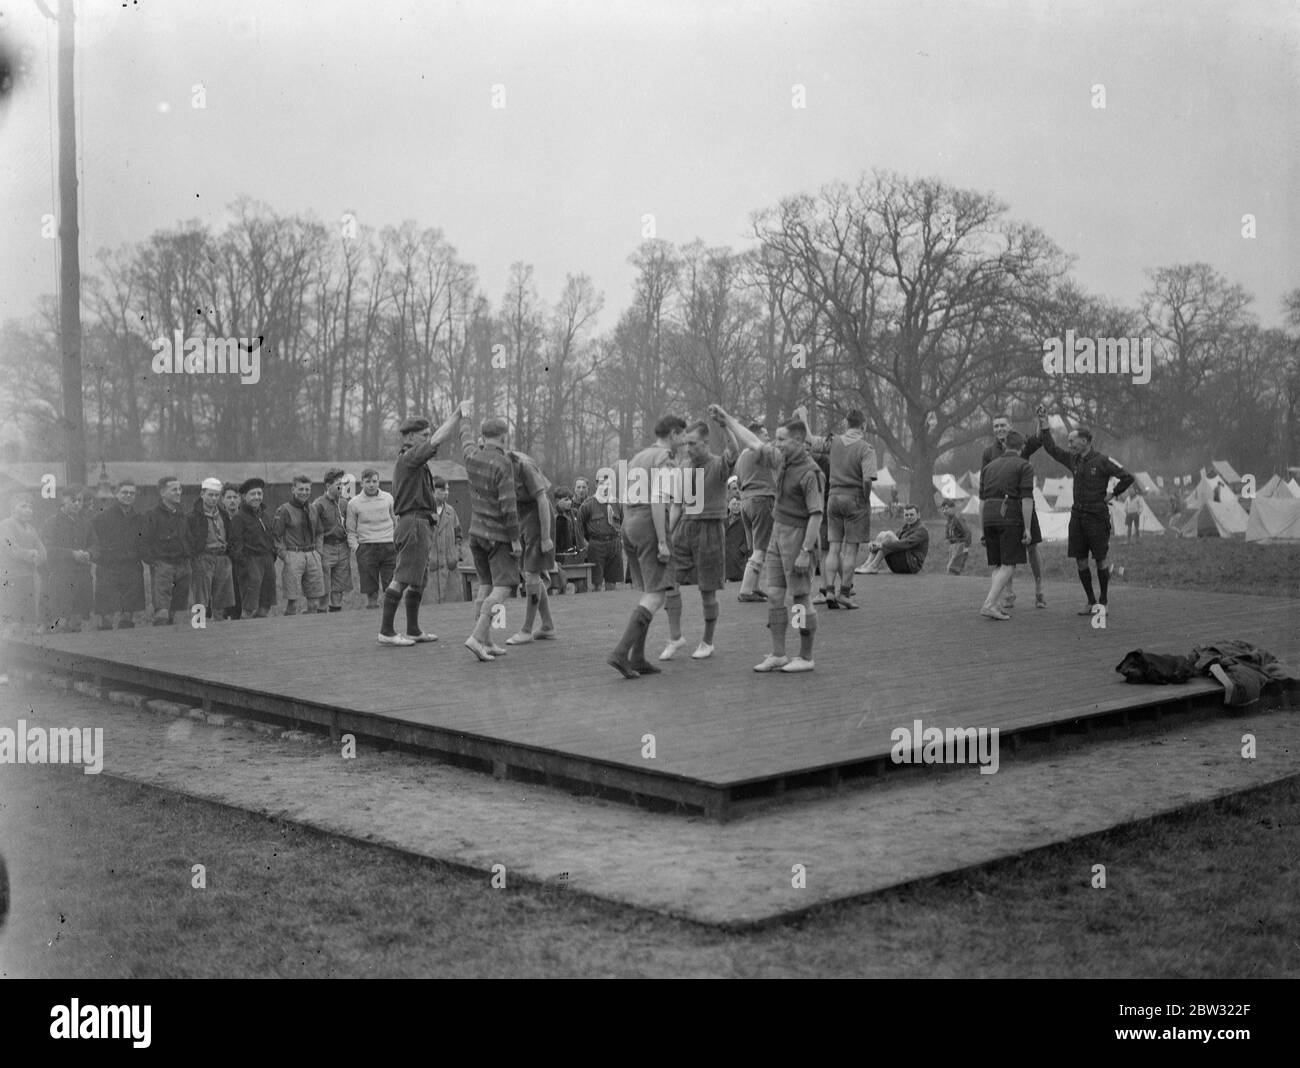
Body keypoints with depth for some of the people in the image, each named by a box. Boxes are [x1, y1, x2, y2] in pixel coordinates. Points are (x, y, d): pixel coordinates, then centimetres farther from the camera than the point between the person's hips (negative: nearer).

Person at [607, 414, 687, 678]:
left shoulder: (637, 459, 20)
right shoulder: (664, 458, -8)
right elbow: (657, 500, -19)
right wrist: (662, 542, -20)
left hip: (630, 525, 9)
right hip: (651, 526, -9)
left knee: (650, 592, 15)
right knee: (657, 595, -9)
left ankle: (637, 658, 8)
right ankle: (620, 652, -23)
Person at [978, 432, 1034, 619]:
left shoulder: (988, 467, 18)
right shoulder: (1024, 467, 1)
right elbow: (1026, 499, -9)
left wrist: (983, 530, 19)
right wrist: (1027, 528, -9)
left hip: (989, 518, 6)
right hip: (1011, 518, -5)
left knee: (998, 566, 12)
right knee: (1008, 566, -4)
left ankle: (996, 606, 0)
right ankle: (988, 605, -17)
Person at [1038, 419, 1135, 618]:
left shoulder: (1102, 461, -7)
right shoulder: (1073, 460, 11)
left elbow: (1127, 478, -9)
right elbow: (1051, 449, 19)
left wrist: (1112, 495, -5)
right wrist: (1044, 427, 11)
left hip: (1097, 516, -6)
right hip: (1077, 515, 6)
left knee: (1100, 560, -1)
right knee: (1080, 561, 3)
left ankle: (1103, 603, 9)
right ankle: (1091, 602, 12)